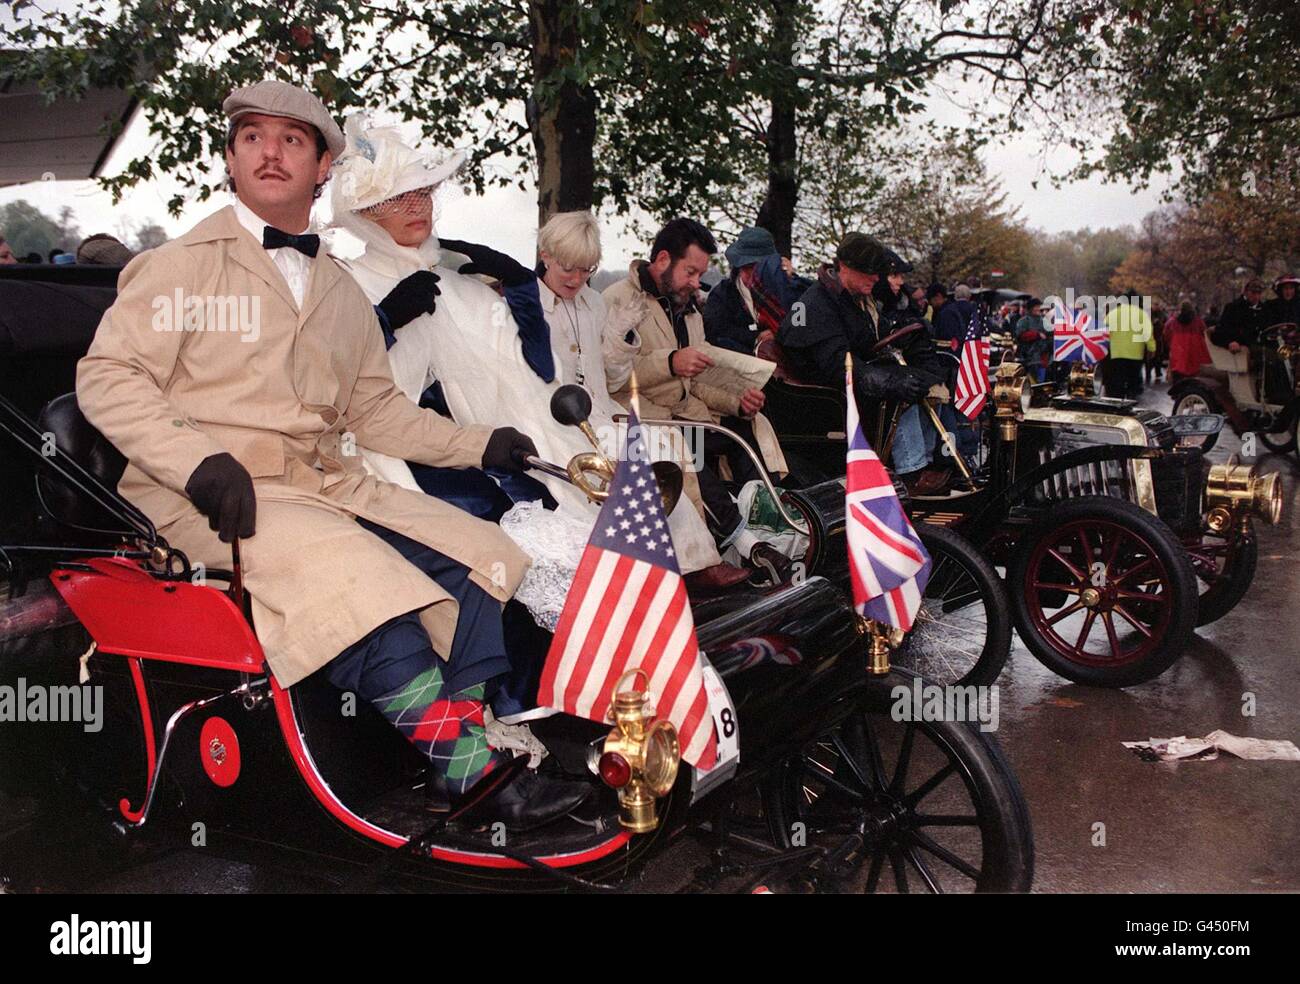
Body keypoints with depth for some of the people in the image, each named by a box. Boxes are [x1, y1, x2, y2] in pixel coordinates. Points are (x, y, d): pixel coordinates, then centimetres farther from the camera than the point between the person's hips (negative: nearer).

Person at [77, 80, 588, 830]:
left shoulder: (343, 293, 21)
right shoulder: (182, 265, 4)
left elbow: (376, 408, 22)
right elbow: (107, 376, -4)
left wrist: (475, 445, 10)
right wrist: (197, 460, -20)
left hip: (329, 482, 6)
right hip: (214, 498, -6)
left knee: (477, 553, -12)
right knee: (359, 576, -31)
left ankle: (468, 745, -15)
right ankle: (471, 769, -22)